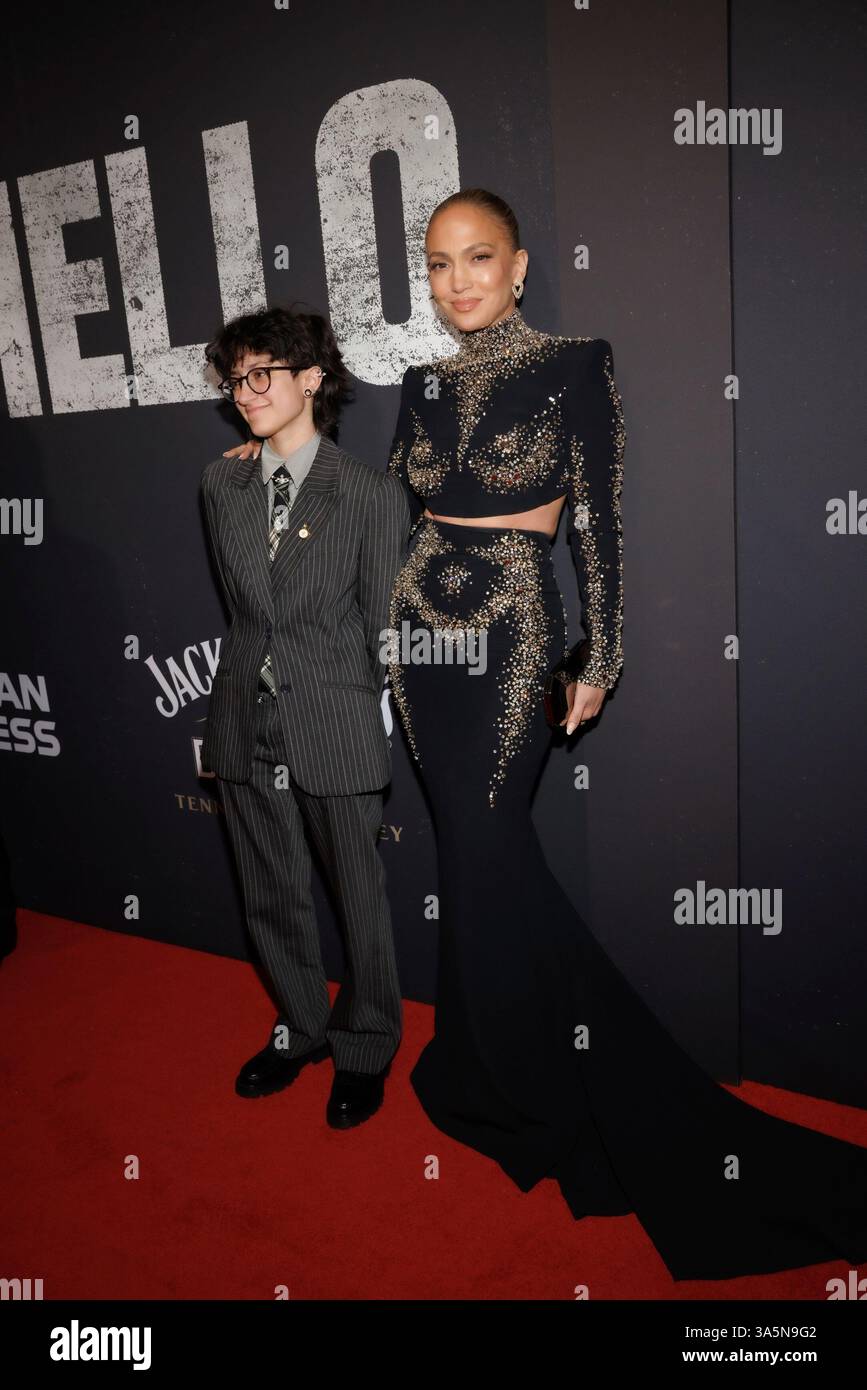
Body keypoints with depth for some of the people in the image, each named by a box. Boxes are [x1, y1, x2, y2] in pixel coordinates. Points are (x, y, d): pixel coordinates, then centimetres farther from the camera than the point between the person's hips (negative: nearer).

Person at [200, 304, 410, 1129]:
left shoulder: (371, 495, -6)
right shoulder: (221, 485, 8)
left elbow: (376, 623, -3)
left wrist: (345, 702, 1)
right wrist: (262, 669, 12)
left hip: (333, 726, -4)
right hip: (246, 720, 5)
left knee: (358, 893, 9)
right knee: (270, 895, 16)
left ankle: (365, 1050, 31)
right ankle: (300, 1030, 39)